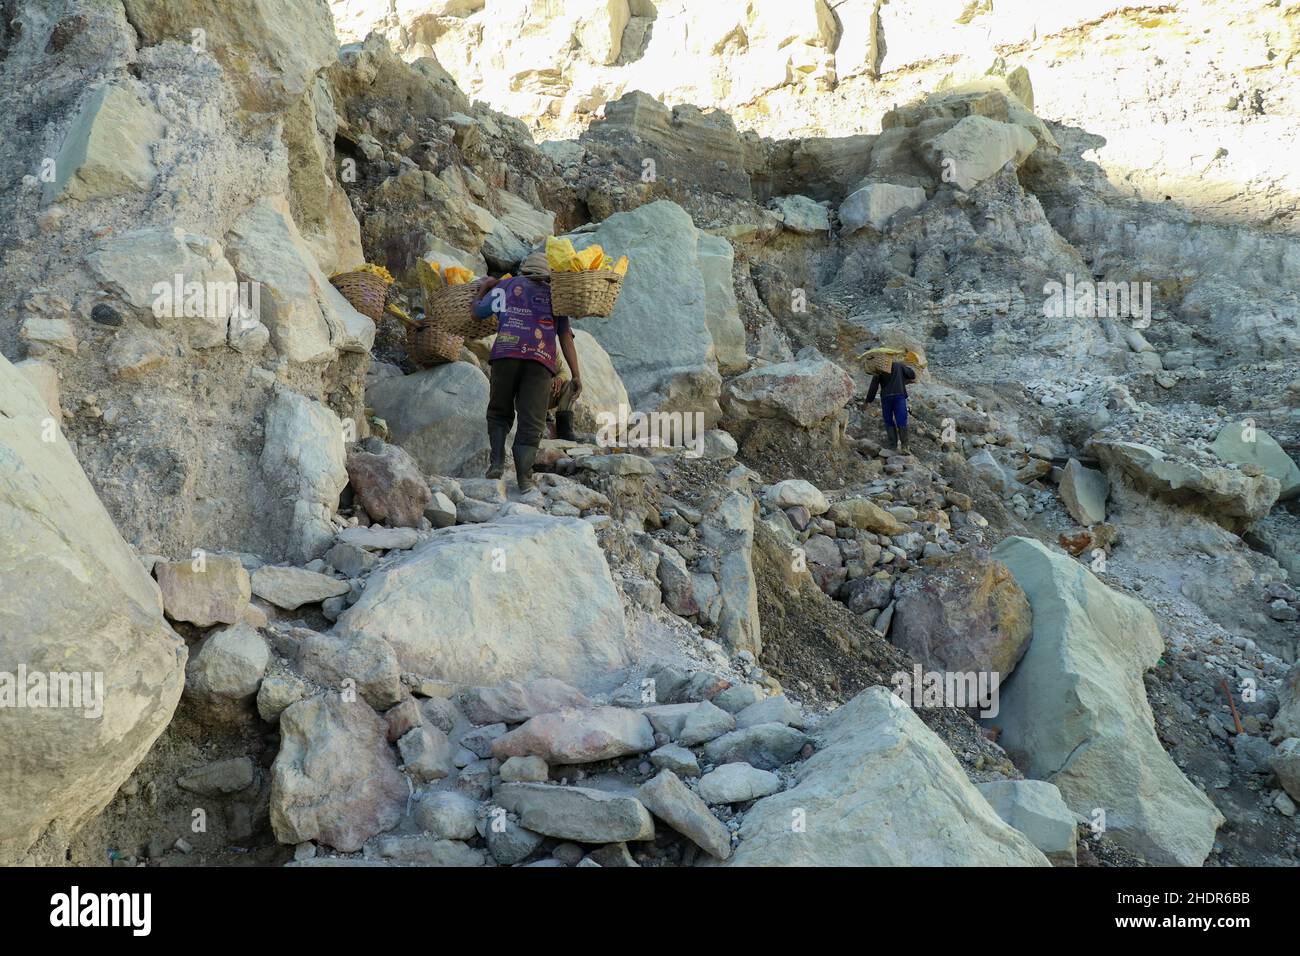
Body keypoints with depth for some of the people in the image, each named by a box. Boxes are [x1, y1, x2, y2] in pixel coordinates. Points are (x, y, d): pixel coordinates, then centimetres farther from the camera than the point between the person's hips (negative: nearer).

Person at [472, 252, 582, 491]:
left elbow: (478, 311, 31)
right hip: (540, 361, 0)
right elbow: (566, 337, 13)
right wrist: (576, 375, 9)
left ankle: (497, 461, -1)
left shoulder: (506, 286, 22)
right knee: (531, 422, 0)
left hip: (505, 355, 0)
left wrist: (484, 288, 49)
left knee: (499, 413, 17)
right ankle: (524, 477, -10)